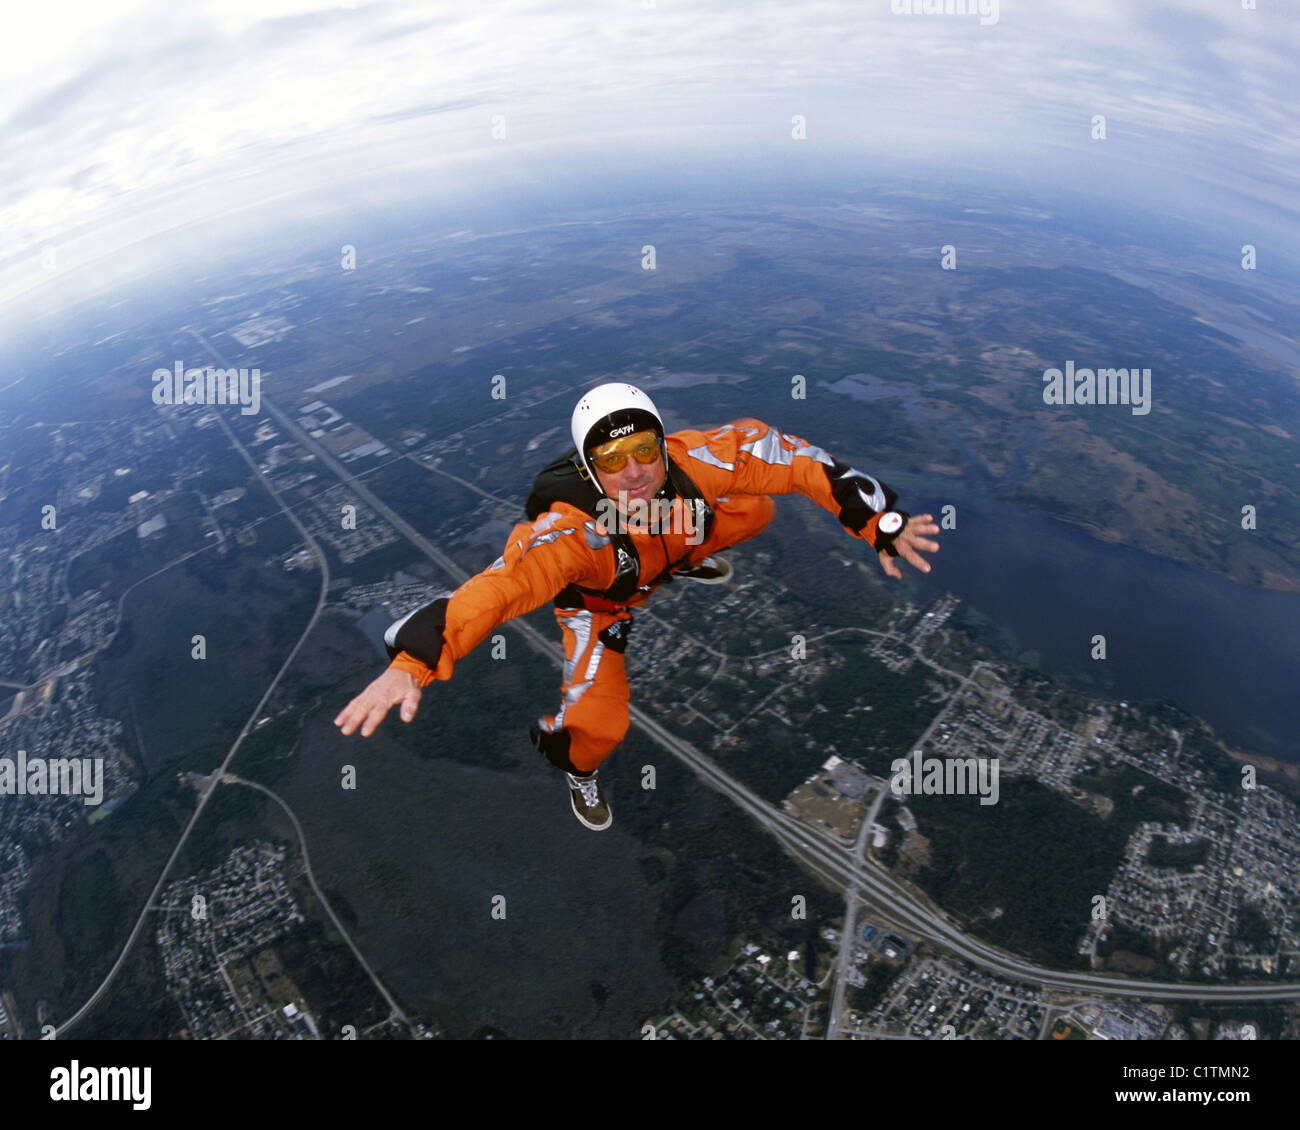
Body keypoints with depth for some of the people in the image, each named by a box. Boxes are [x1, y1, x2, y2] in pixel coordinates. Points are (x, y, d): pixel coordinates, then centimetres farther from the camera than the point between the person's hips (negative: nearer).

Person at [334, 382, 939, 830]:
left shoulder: (693, 461, -35)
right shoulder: (570, 531, -45)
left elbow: (792, 459, -29)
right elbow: (499, 586, -57)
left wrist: (881, 523, -30)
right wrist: (411, 664, -72)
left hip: (663, 547, 4)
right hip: (597, 598, -4)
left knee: (755, 509, -3)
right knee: (599, 723, -16)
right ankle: (579, 769, 24)